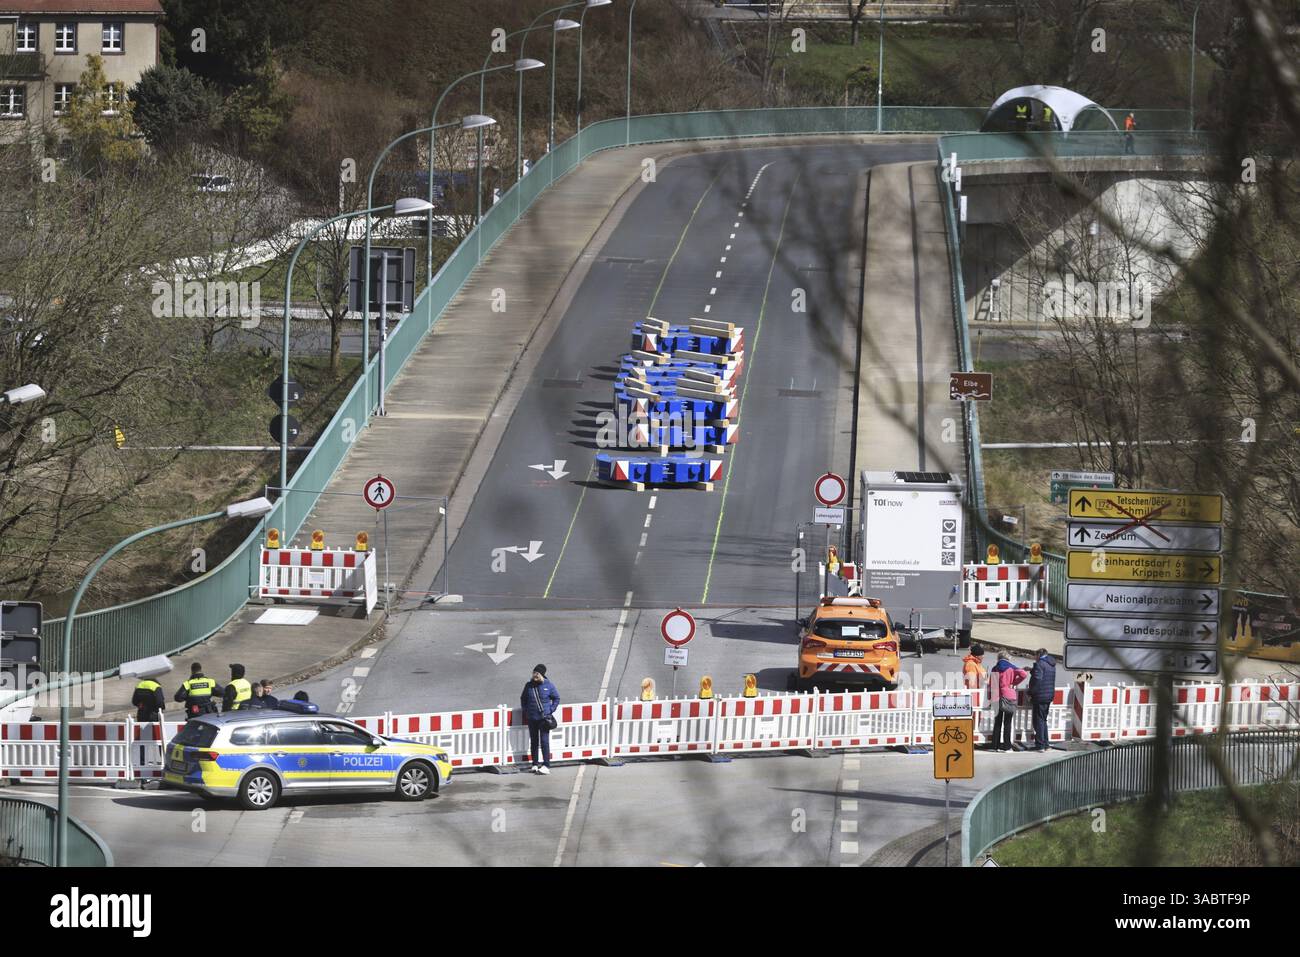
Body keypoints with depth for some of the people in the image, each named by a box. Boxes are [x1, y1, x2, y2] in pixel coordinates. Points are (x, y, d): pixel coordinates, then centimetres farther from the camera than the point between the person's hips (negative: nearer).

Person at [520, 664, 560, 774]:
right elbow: (523, 698, 18)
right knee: (534, 742, 10)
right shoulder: (529, 686, 4)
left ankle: (546, 765, -9)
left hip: (544, 718, -4)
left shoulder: (548, 686, -4)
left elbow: (556, 698, 7)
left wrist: (551, 710, -1)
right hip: (532, 719, 4)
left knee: (544, 742, -8)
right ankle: (535, 764, 19)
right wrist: (525, 710, 7)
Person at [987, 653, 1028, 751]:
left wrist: (990, 699, 15)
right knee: (1007, 723, 1)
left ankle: (995, 745, 9)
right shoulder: (1011, 668, -4)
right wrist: (1014, 683, 0)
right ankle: (1006, 746, -1)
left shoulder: (995, 669, 8)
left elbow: (990, 684, 9)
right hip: (1009, 697, -3)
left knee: (997, 722, 11)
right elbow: (1024, 674, -16)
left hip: (997, 698, 3)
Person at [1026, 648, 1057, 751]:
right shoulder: (1052, 665, 14)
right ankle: (1045, 744, 18)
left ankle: (1040, 745, -6)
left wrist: (1031, 693, -12)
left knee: (1039, 720, -4)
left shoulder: (1040, 664, -13)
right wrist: (1031, 670, 30)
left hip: (1040, 696, -9)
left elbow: (1037, 679, -20)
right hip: (1049, 696, 9)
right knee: (1043, 720, 17)